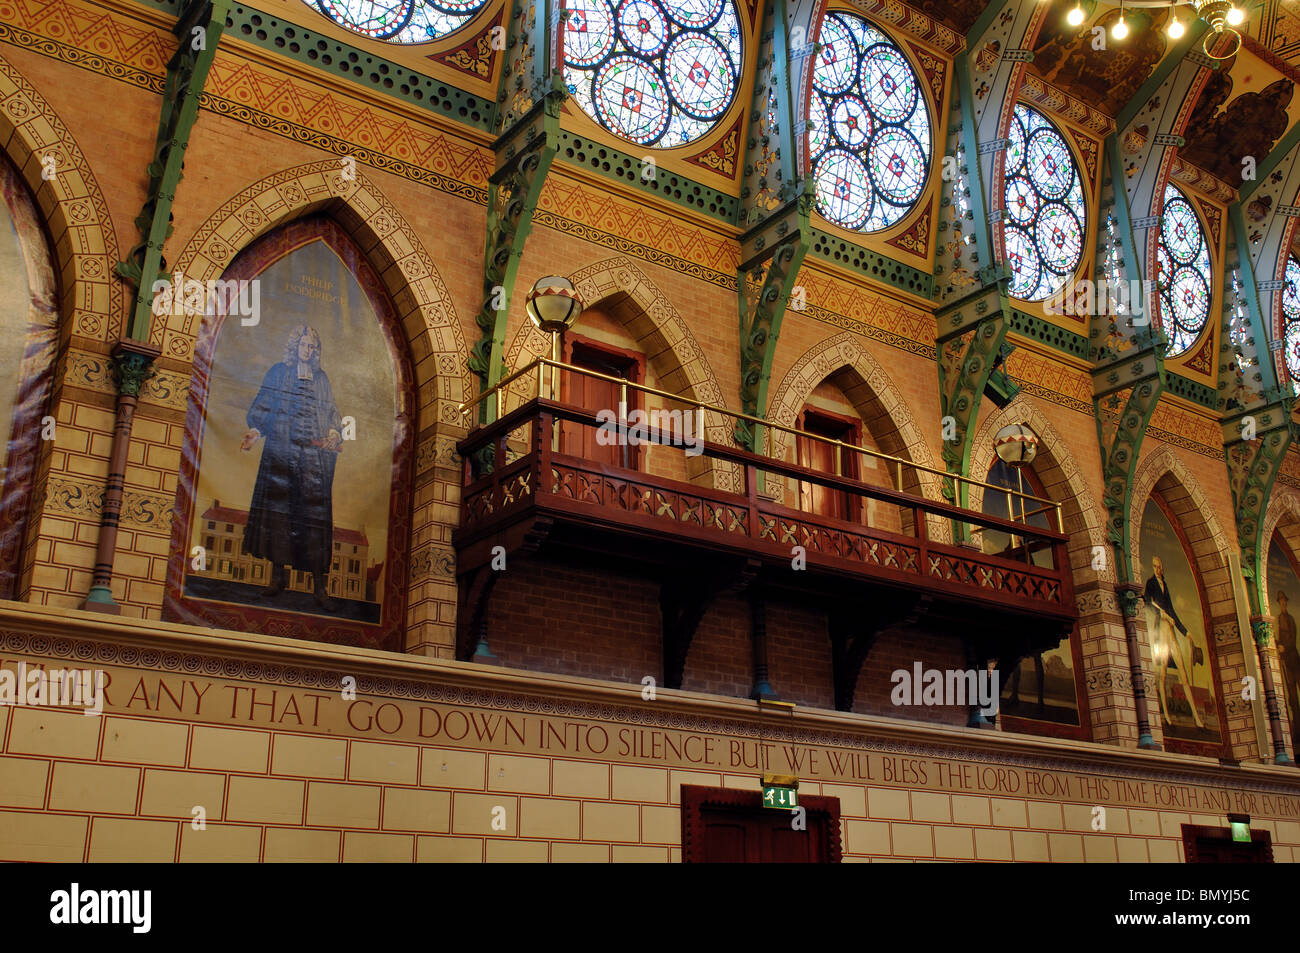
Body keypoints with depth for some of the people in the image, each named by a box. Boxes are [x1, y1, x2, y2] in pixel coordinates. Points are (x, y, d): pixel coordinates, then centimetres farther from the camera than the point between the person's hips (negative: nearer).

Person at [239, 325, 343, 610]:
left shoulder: (321, 378, 17)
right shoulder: (278, 372, 12)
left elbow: (332, 413, 18)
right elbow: (261, 406, 8)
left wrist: (334, 434, -1)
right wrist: (255, 431, -8)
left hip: (315, 455, 1)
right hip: (281, 452, -1)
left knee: (316, 512, -6)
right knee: (277, 509, -3)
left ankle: (320, 586, -5)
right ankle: (278, 574, 8)